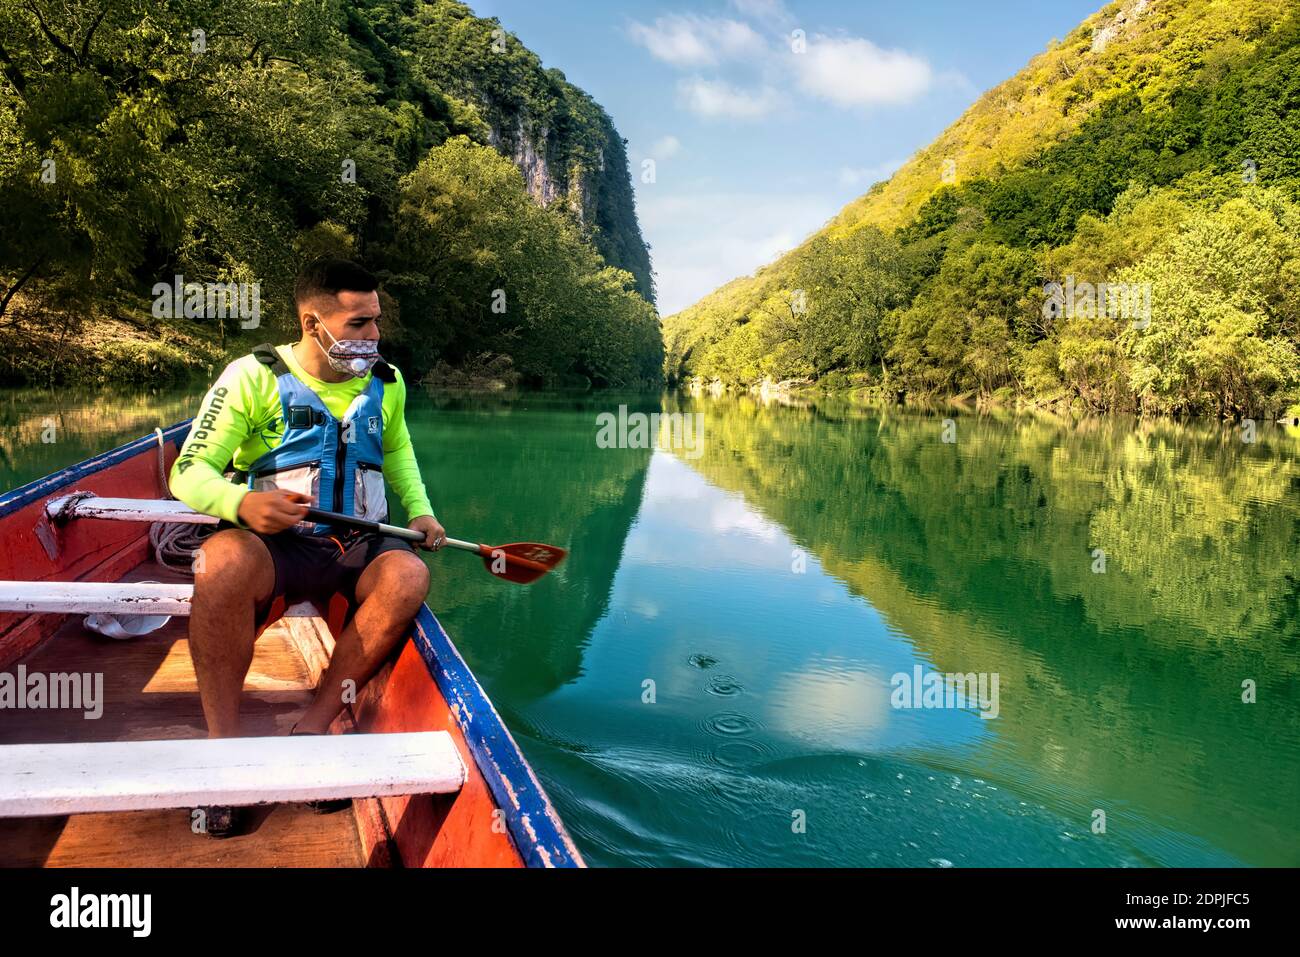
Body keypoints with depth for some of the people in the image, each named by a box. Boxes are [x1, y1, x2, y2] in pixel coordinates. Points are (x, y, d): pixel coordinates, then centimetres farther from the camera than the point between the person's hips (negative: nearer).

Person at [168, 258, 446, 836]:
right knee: (224, 561, -38)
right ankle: (223, 743, -26)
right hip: (274, 545, -3)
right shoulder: (253, 376, -3)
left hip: (357, 548, 3)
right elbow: (190, 471, -6)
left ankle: (314, 727, -21)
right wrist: (240, 503, -28)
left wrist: (418, 509, 12)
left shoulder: (387, 383, 9)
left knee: (408, 576, -31)